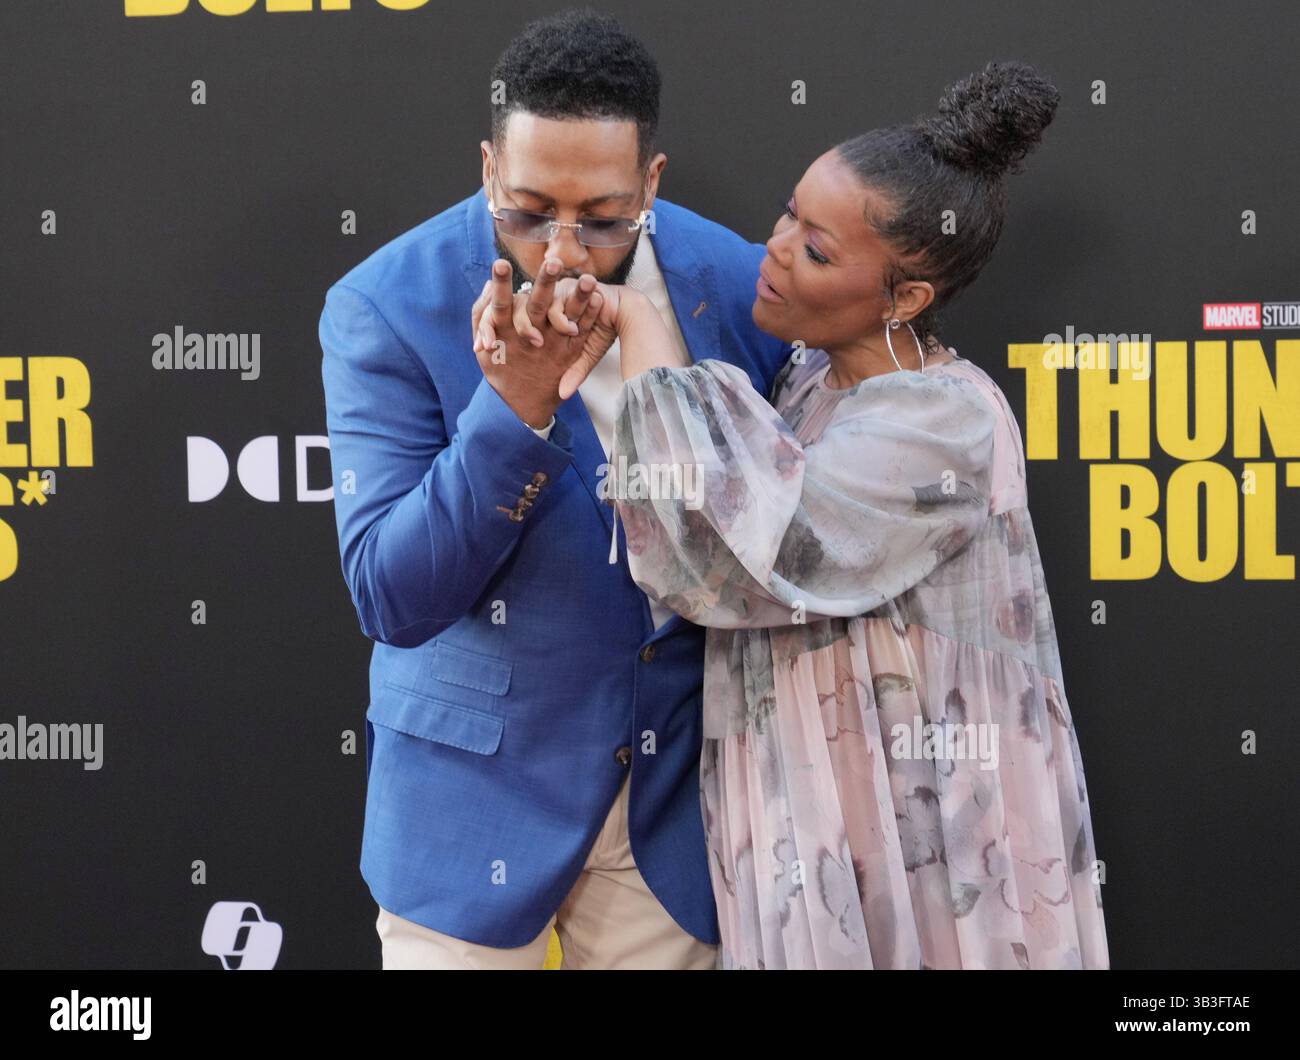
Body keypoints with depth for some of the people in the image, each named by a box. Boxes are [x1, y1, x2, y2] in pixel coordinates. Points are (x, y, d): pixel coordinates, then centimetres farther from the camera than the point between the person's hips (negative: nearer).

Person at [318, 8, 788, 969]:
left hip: (676, 805, 2)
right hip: (477, 799, -2)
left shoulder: (740, 286, -8)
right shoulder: (386, 309, -15)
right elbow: (391, 600, -17)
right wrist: (514, 407, -27)